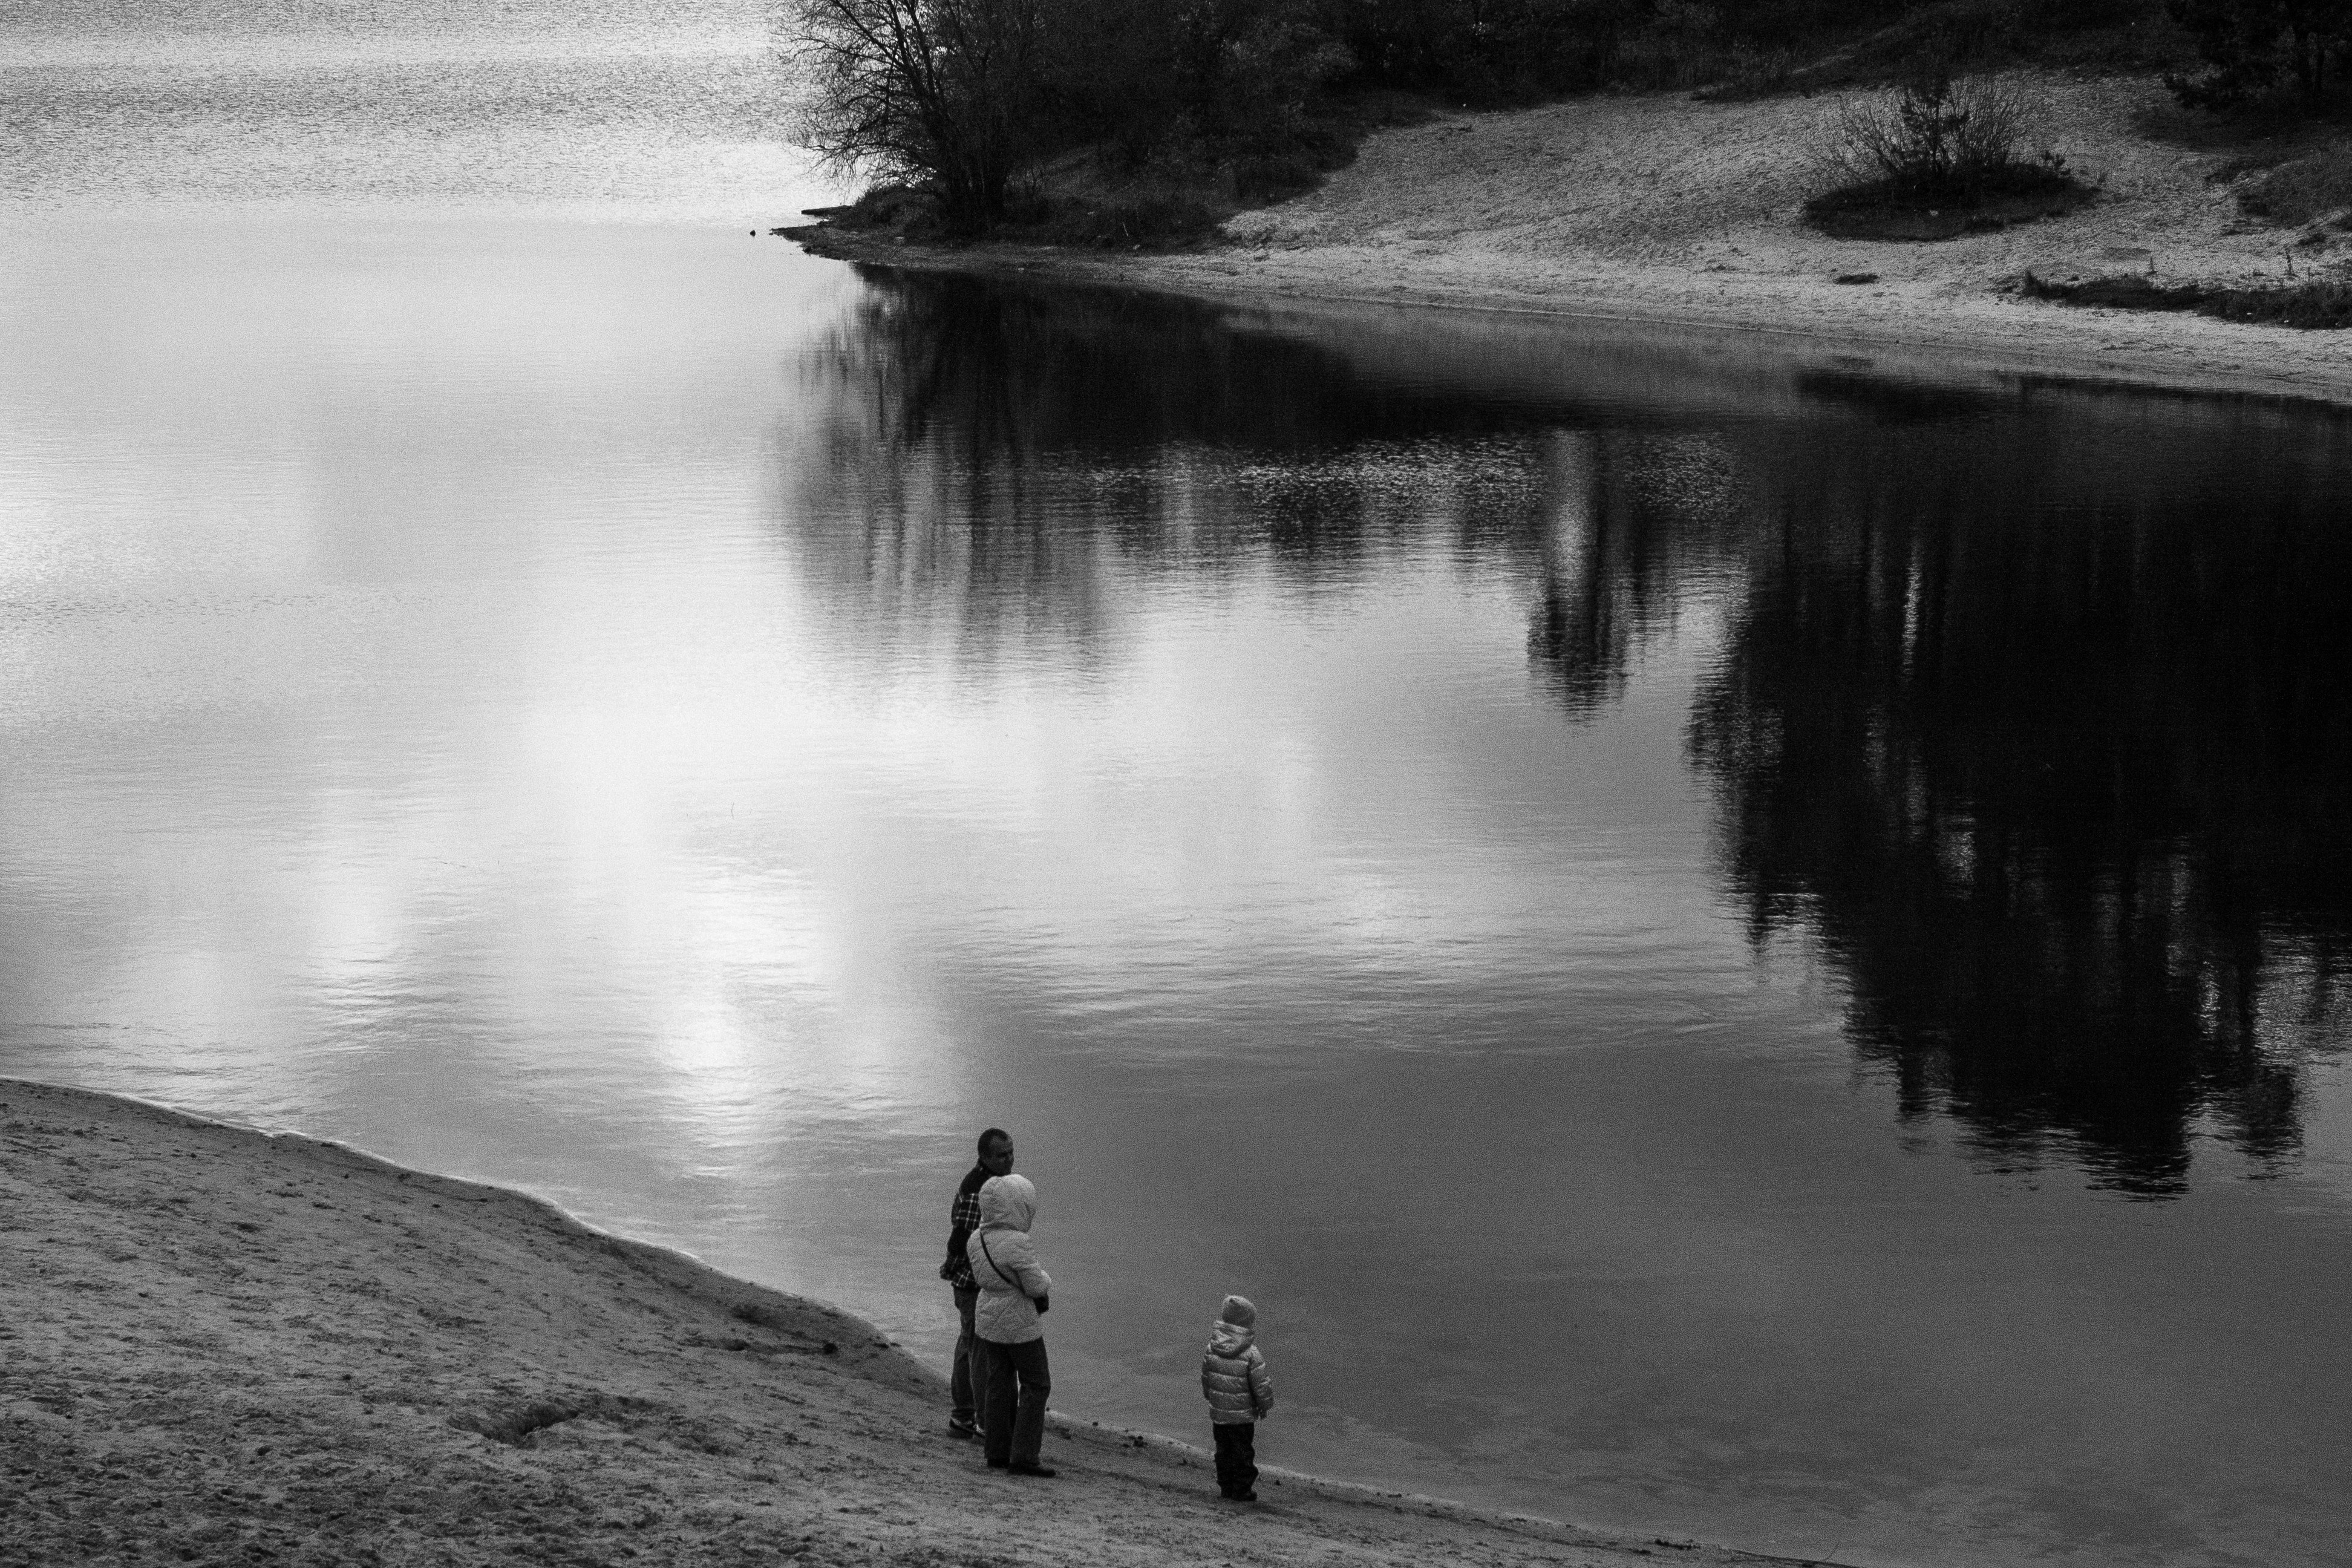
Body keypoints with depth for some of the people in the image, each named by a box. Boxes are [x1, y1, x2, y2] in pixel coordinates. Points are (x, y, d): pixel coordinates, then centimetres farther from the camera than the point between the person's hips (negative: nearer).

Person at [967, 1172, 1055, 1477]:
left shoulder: (977, 1240, -1)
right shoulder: (1019, 1244, -24)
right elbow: (1036, 1286, -19)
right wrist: (1044, 1278, 3)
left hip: (989, 1320, 7)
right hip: (1020, 1325, -7)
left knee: (1000, 1384, 13)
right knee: (1036, 1386, 2)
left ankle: (998, 1453, 17)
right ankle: (1023, 1457, -2)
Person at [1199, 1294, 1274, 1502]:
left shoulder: (1211, 1349, -8)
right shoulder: (1251, 1355, -22)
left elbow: (1205, 1379, 5)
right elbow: (1262, 1386, -15)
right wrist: (1265, 1407, 3)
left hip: (1218, 1413, 4)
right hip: (1243, 1415, -4)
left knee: (1224, 1450, 18)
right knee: (1243, 1453, 10)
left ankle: (1226, 1487, 27)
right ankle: (1242, 1490, 17)